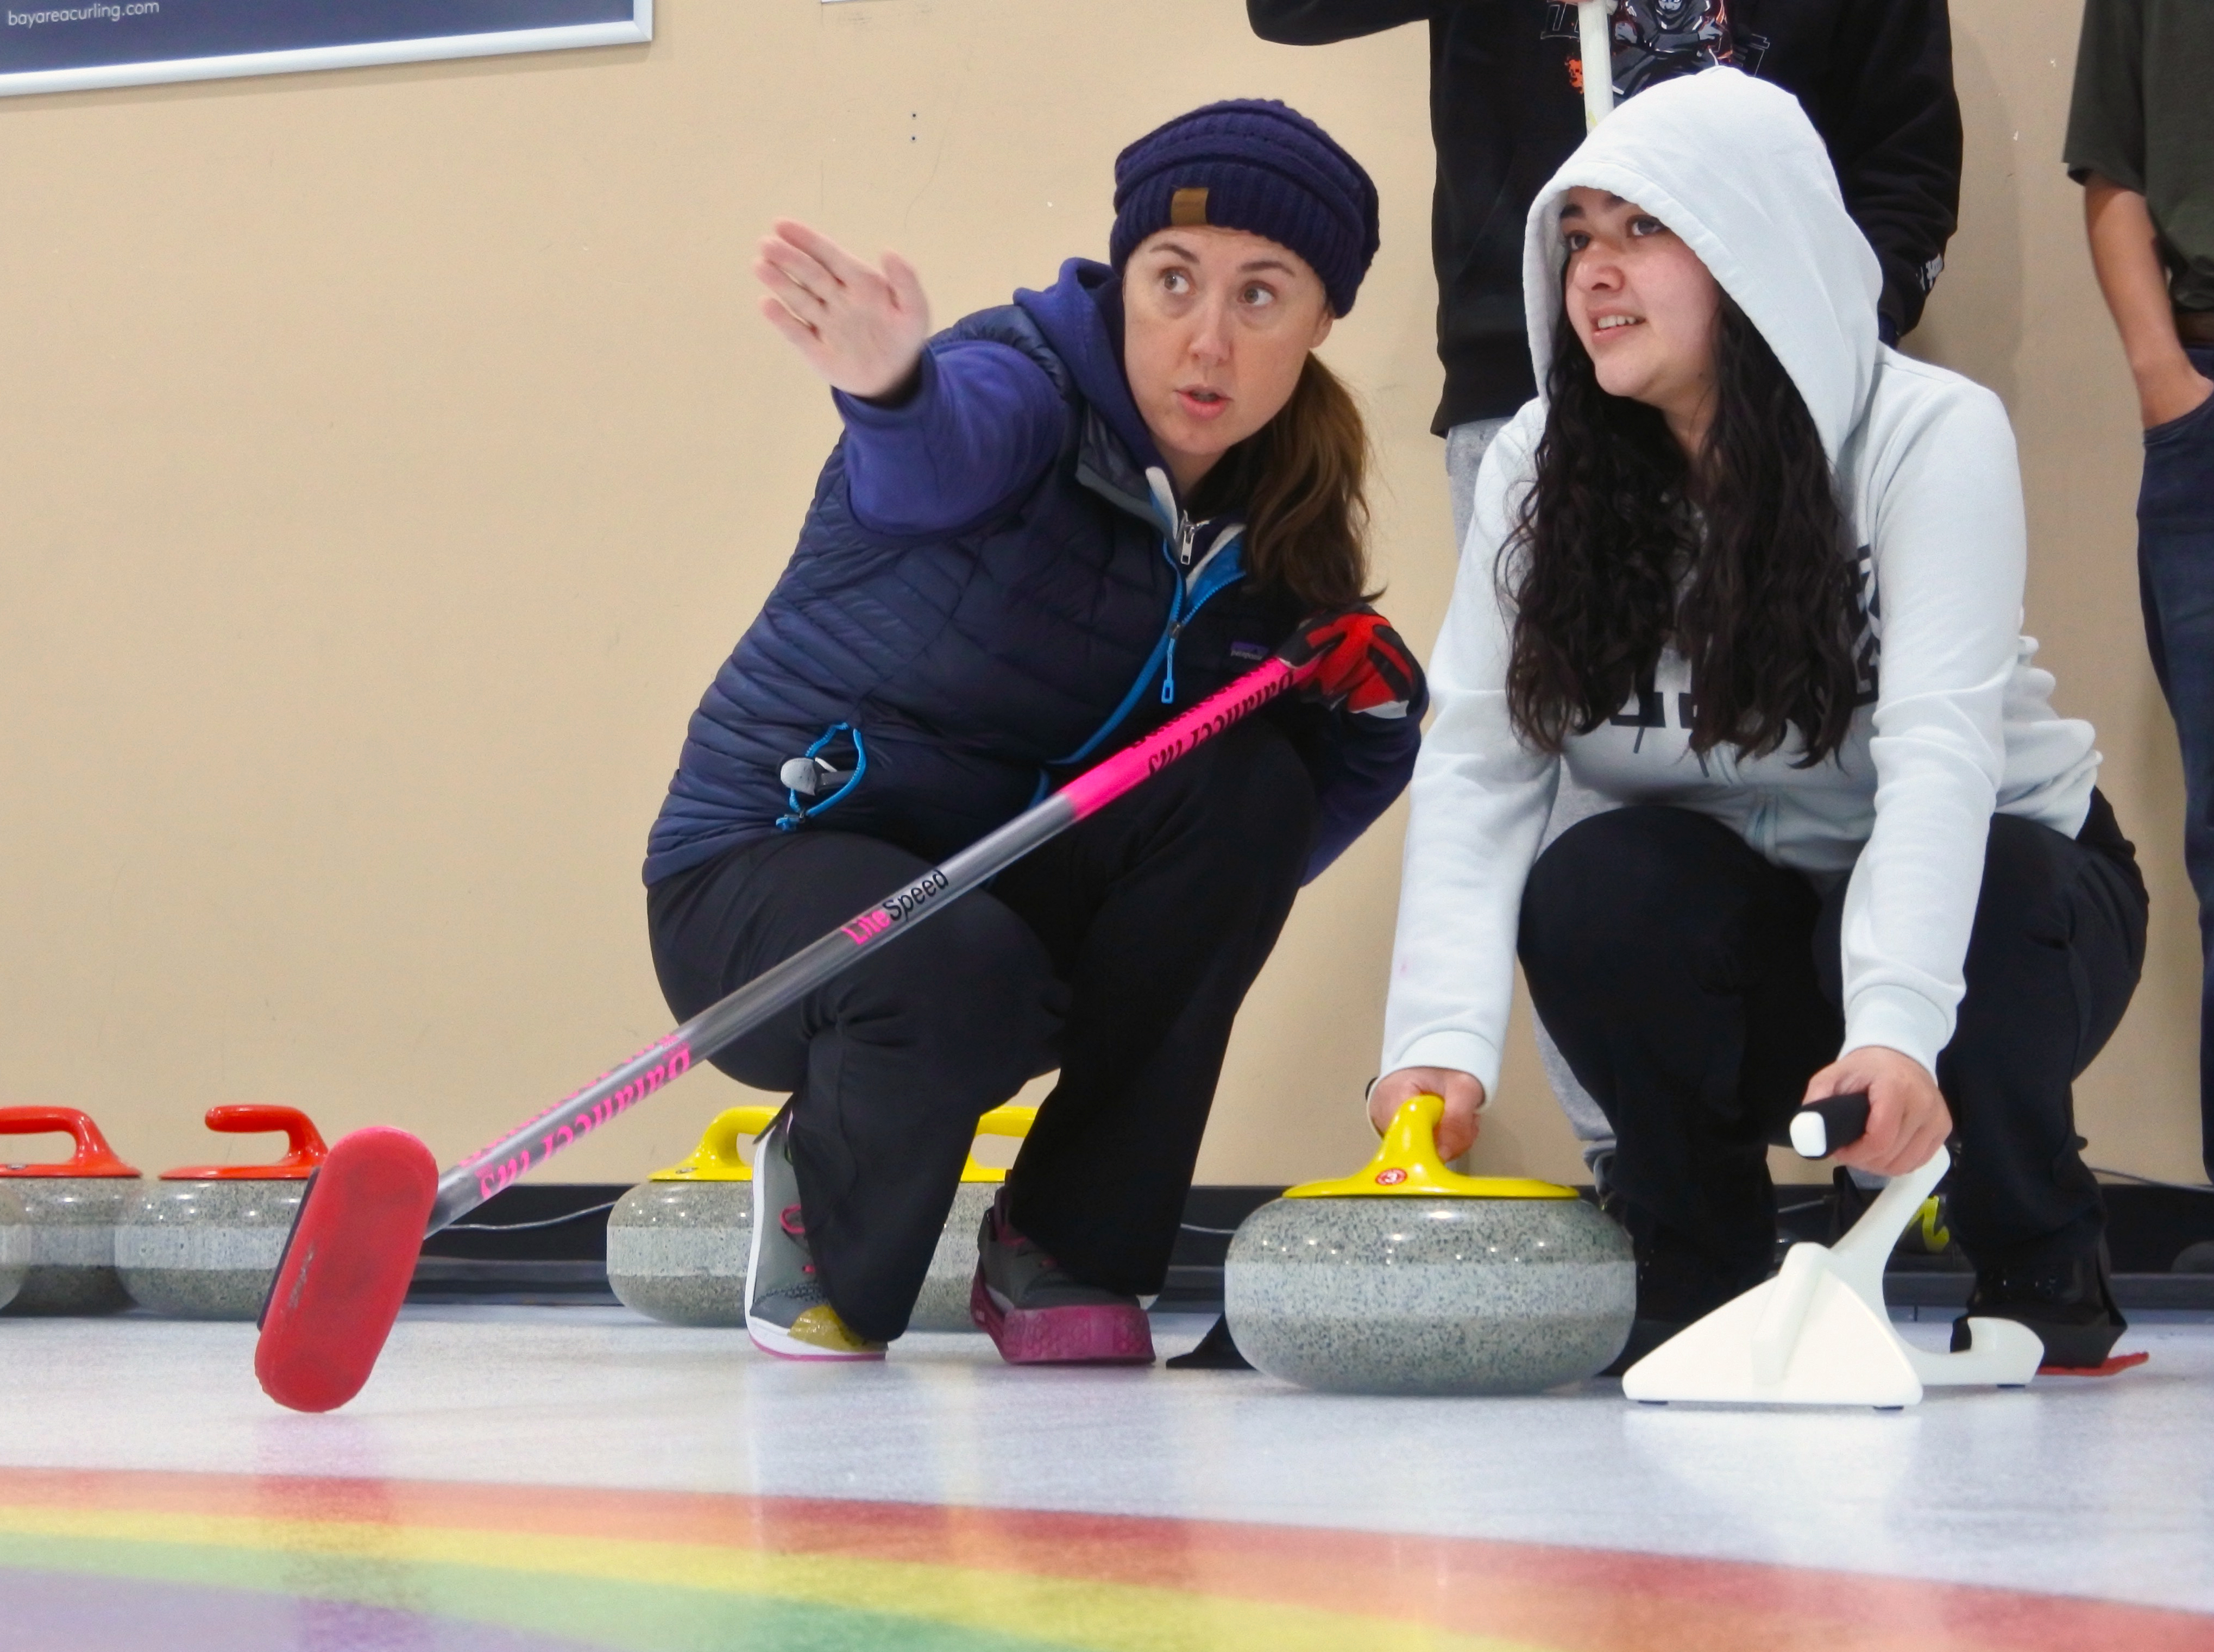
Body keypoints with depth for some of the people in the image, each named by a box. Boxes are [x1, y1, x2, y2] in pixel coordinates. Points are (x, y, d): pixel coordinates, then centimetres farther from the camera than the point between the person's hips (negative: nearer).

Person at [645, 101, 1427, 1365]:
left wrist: (1373, 713, -17)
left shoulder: (1278, 544, -1)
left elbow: (1283, 830, 3)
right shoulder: (1034, 382, -19)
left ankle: (1066, 1252, -9)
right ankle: (821, 1222, 0)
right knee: (962, 981, -37)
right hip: (769, 870, -6)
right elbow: (935, 461, -46)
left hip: (1016, 901, 6)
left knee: (1247, 784, -20)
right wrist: (894, 392, -69)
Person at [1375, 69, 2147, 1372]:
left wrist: (1894, 1028, -49)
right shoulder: (1543, 466, -8)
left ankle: (2047, 1267, -6)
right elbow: (1479, 766, -18)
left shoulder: (1932, 435, -21)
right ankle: (1706, 1275, -4)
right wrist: (1442, 1044, -34)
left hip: (1999, 886, -2)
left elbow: (1940, 745, -33)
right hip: (1743, 940, 3)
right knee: (1589, 892, -28)